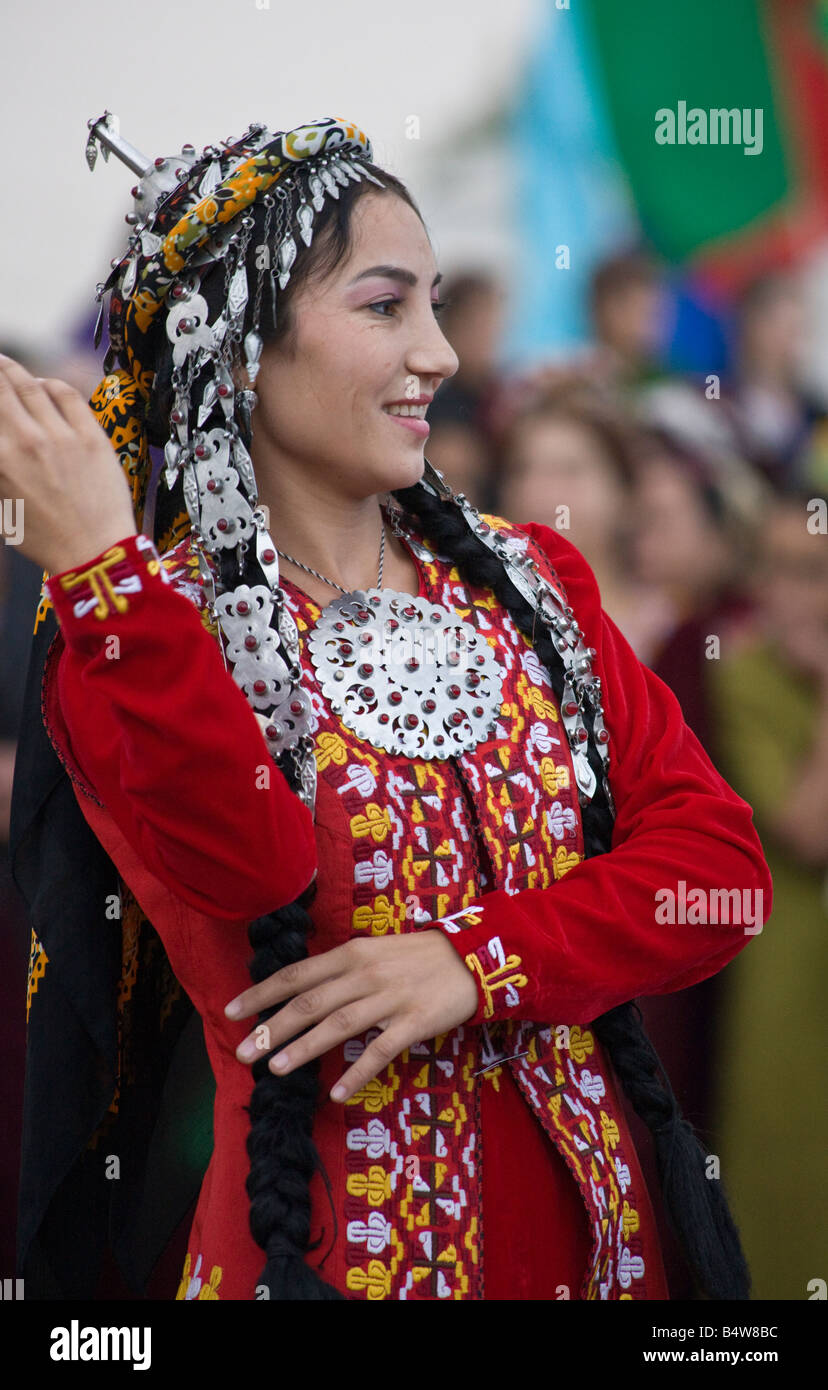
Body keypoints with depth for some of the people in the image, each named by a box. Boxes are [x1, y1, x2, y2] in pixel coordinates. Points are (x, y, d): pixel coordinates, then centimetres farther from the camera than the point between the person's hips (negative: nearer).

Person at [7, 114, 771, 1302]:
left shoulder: (528, 579, 6)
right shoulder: (126, 640, -9)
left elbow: (718, 852, -2)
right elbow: (261, 905, -27)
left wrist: (481, 959, -18)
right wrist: (103, 572, -36)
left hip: (588, 1229, 5)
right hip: (327, 1248, -4)